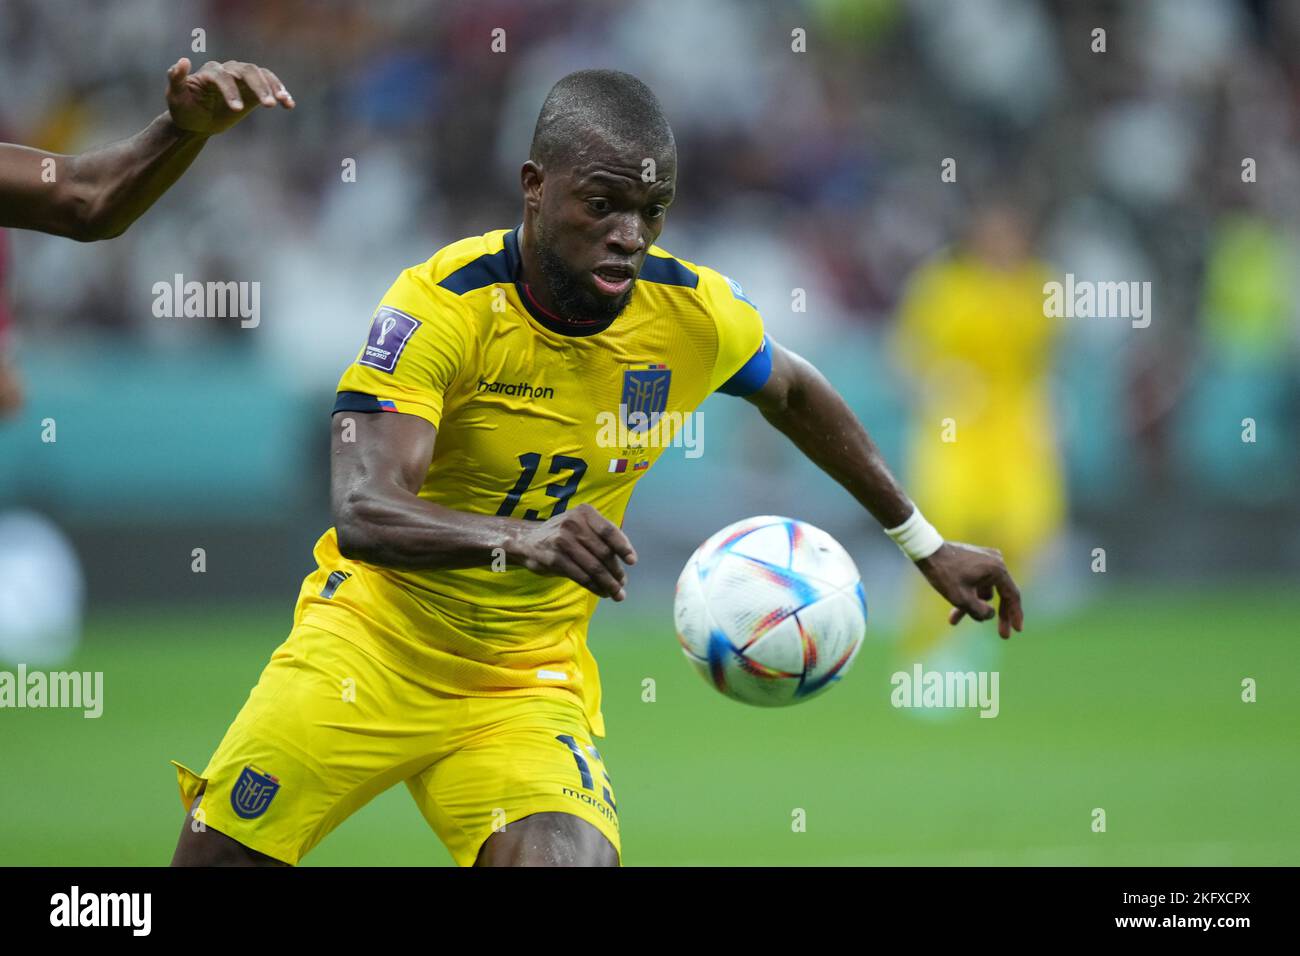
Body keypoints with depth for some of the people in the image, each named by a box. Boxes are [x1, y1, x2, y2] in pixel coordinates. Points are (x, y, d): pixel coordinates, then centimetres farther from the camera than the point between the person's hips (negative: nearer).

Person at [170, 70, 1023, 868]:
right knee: (212, 861, -4)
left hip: (531, 681, 2)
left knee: (574, 857, -27)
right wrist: (523, 540, -52)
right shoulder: (439, 308, -22)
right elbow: (362, 513, -34)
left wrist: (925, 544, 20)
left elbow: (794, 394, 15)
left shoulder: (695, 315, -10)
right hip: (375, 644, -2)